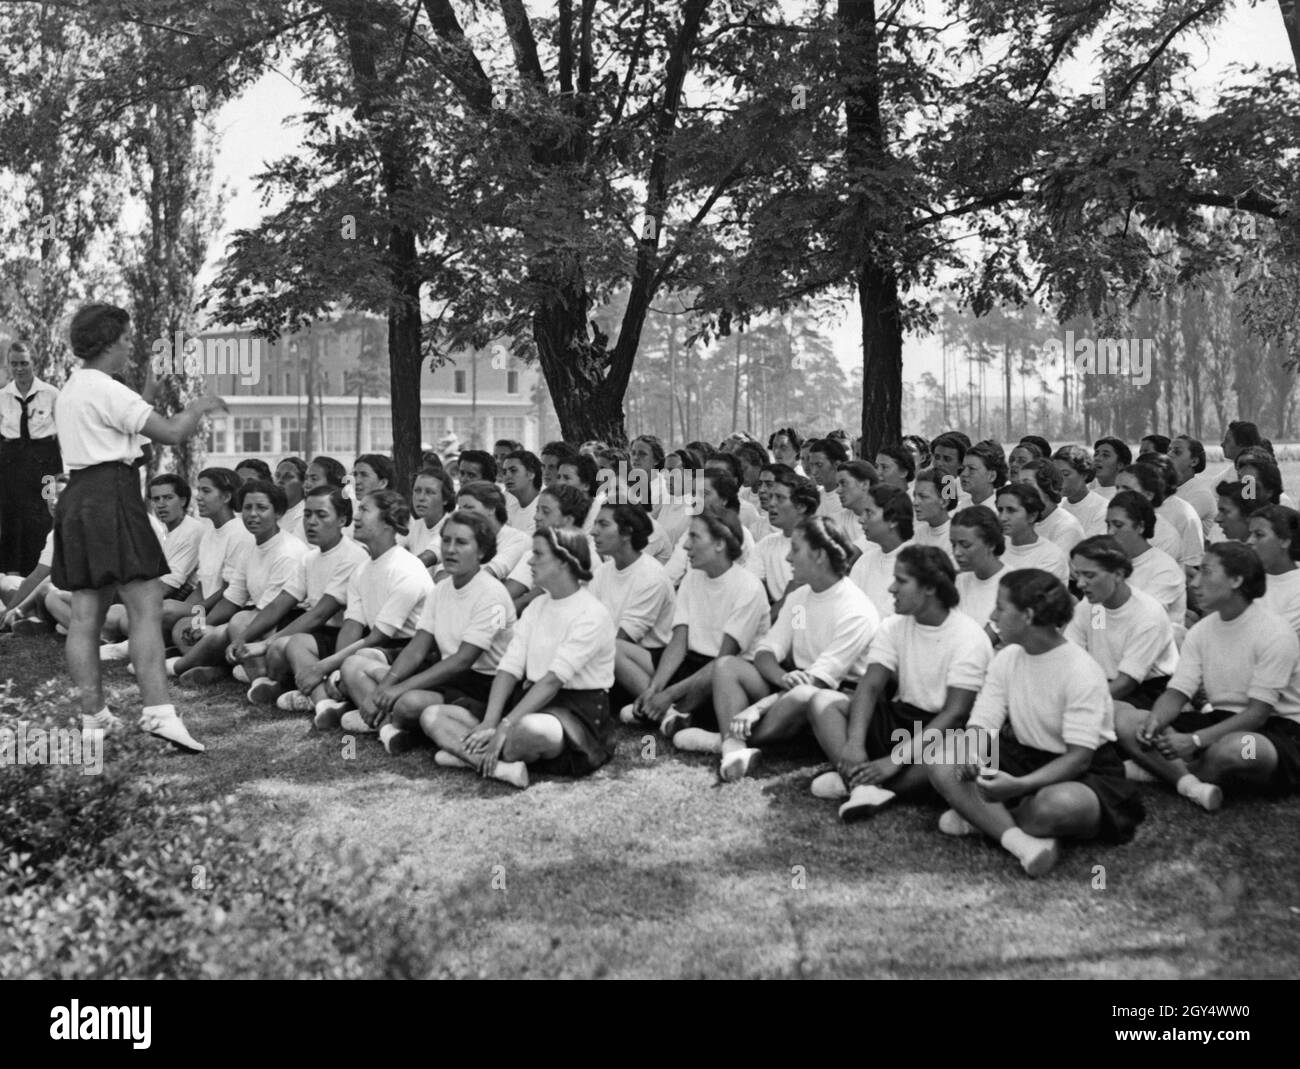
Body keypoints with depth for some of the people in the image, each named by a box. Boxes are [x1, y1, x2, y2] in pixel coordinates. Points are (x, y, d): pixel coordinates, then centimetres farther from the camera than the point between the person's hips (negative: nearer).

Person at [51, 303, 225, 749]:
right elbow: (172, 433, -15)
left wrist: (181, 420, 20)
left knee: (85, 615, 9)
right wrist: (198, 407, 4)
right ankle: (157, 710, -17)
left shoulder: (70, 390, 18)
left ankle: (93, 714, 14)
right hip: (111, 496, -10)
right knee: (147, 607, -11)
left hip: (77, 497, 10)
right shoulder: (107, 391, -11)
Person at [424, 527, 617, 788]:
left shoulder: (591, 614, -12)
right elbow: (509, 668, 3)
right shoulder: (537, 607, 14)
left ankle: (471, 757, -17)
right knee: (432, 715, -5)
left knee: (529, 728, -44)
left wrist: (504, 727, -28)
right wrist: (489, 723, -13)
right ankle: (501, 767, -28)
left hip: (578, 710, -8)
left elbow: (553, 680, -21)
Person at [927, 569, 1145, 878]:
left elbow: (1079, 757, -24)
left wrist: (1020, 785, -39)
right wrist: (970, 755, -30)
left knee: (1058, 803, -41)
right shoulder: (1006, 659, 0)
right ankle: (1020, 841, -27)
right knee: (943, 766, -16)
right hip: (1024, 760, 6)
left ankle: (983, 819, -12)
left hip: (1084, 773, -6)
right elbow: (981, 725, -4)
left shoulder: (1082, 671, -20)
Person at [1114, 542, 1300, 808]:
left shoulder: (1274, 633, -16)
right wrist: (1154, 721, -24)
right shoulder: (1200, 632, 7)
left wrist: (1196, 740, -31)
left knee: (1232, 748, -43)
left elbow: (1258, 714, -20)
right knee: (1124, 719, -11)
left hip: (1275, 729, -6)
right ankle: (1191, 785, -29)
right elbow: (1176, 693, 0)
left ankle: (1163, 770, -12)